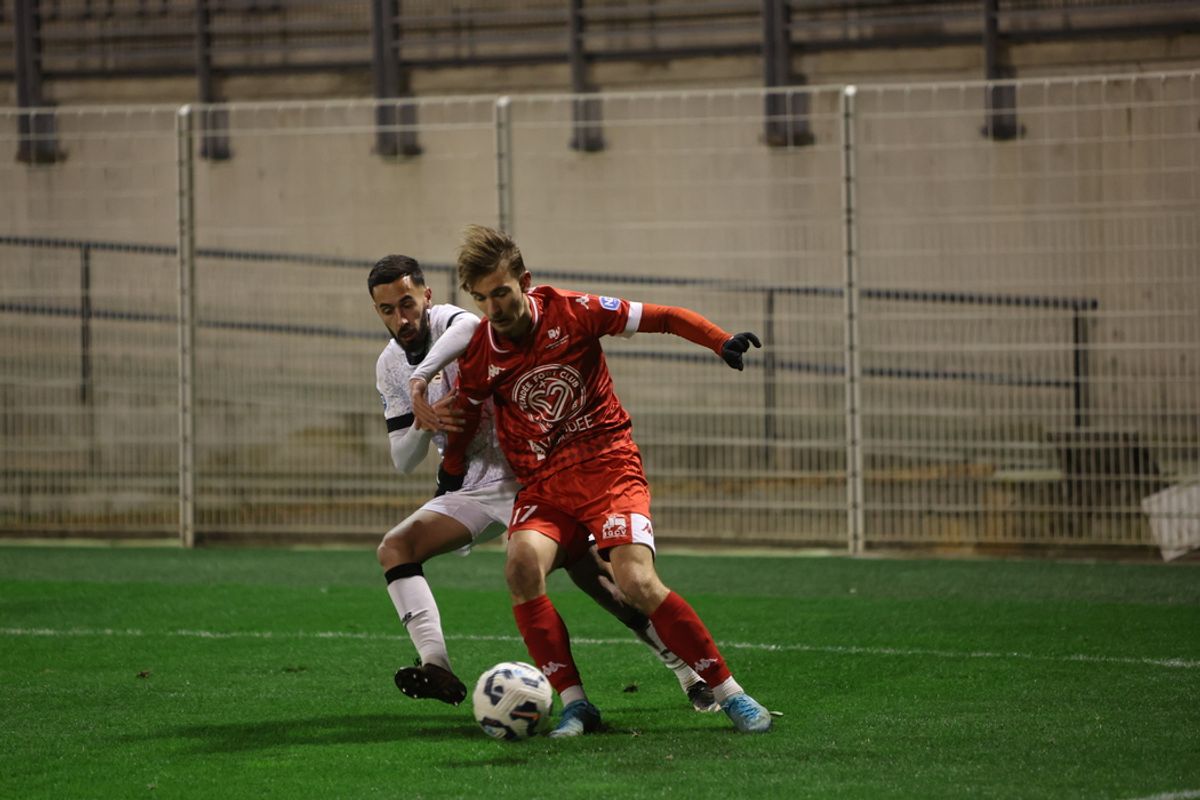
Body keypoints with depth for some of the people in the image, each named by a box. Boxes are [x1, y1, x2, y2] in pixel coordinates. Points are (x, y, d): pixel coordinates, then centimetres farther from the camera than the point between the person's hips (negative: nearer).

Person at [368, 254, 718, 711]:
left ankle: (691, 674, -8)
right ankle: (436, 668, -24)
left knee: (593, 574, -17)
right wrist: (424, 422, -14)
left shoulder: (450, 322, -14)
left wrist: (422, 376, -42)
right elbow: (403, 461, 6)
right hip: (473, 490, 7)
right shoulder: (388, 367, 6)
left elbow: (468, 327, -43)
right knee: (394, 549, -13)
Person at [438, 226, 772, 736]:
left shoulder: (572, 312, -8)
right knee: (522, 564, -28)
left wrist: (722, 342, -16)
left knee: (637, 583, -22)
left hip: (607, 464, -2)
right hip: (542, 484, 2)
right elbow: (464, 421, 18)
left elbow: (663, 318, -4)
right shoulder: (478, 355, -1)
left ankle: (728, 694, -8)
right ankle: (574, 703, -19)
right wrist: (450, 472, 20)